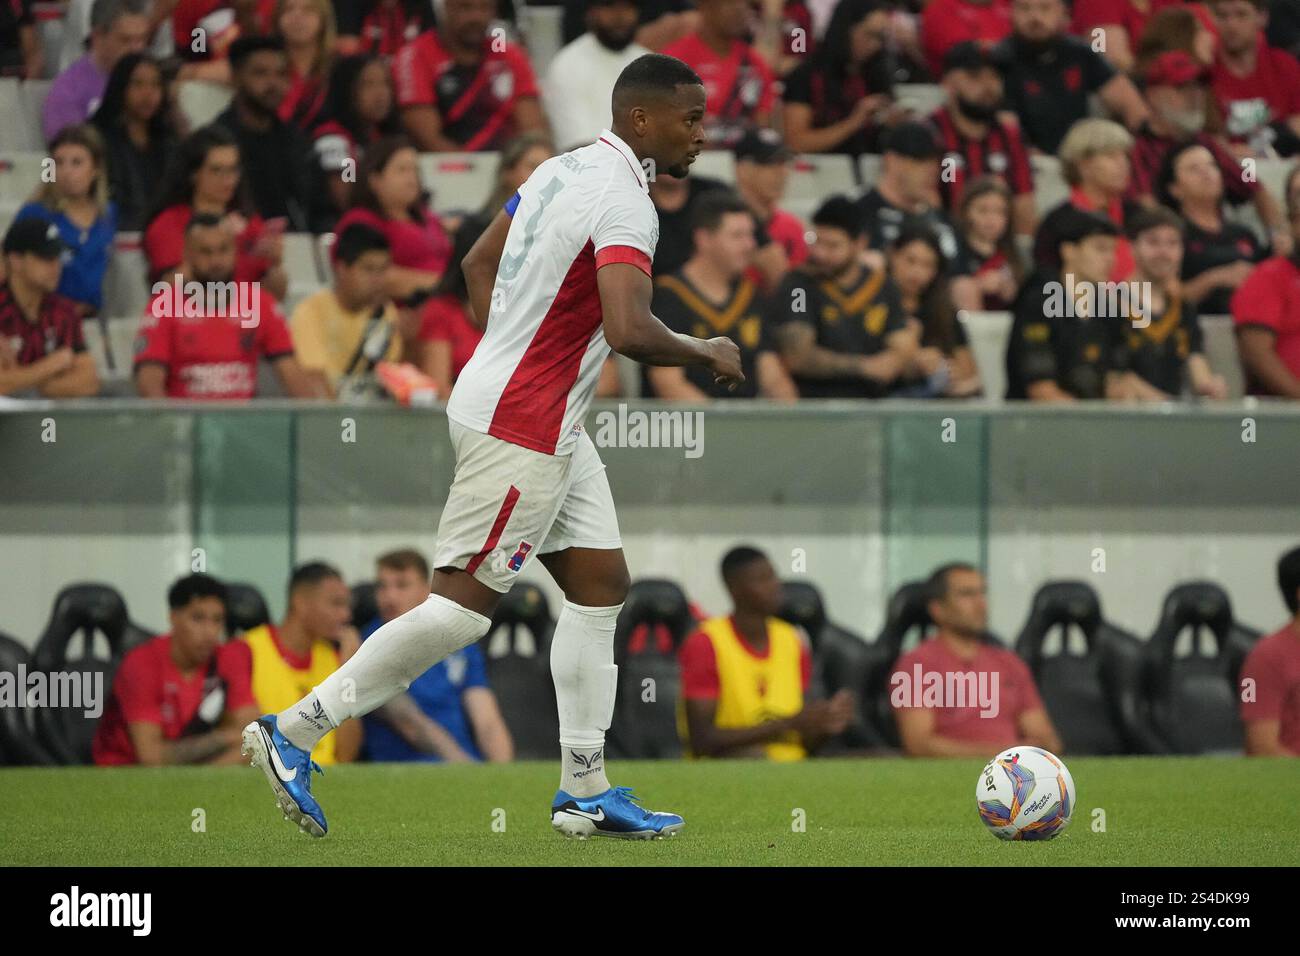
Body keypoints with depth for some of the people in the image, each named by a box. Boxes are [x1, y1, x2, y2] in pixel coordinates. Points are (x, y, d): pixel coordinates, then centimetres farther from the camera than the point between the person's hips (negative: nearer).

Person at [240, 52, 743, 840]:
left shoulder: (562, 170, 10)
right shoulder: (622, 202, -19)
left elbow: (478, 263, 21)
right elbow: (629, 331, -31)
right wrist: (705, 355, -14)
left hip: (550, 428, 10)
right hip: (519, 430, -10)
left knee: (601, 584, 10)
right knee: (464, 605, -6)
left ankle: (584, 790, 12)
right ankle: (293, 733, -1)